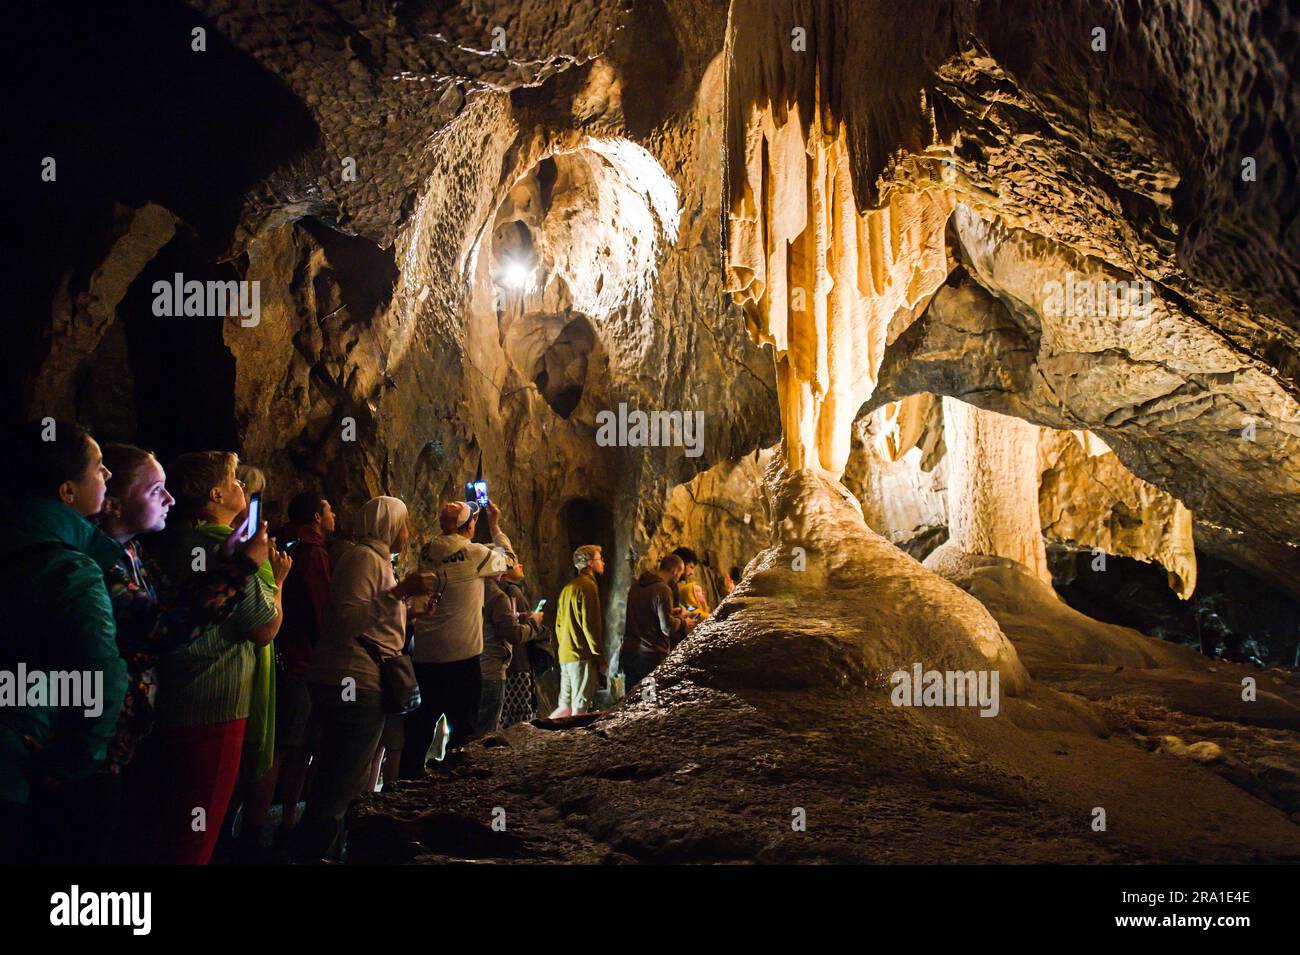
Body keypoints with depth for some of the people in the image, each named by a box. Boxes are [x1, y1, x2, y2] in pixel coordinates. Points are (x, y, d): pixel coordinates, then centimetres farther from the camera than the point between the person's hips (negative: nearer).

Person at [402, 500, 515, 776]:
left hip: (424, 652, 6)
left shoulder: (427, 553, 2)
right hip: (460, 653, -5)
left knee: (423, 716, 16)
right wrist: (495, 526, 16)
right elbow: (508, 560, 6)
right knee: (462, 722, 6)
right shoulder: (475, 554, -12)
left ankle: (409, 770, 20)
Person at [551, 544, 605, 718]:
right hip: (582, 656, -9)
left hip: (565, 656, 9)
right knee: (580, 708, -5)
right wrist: (600, 657, -11)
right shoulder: (587, 586, -11)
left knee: (565, 707, 13)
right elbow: (590, 624, -15)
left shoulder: (568, 587, 17)